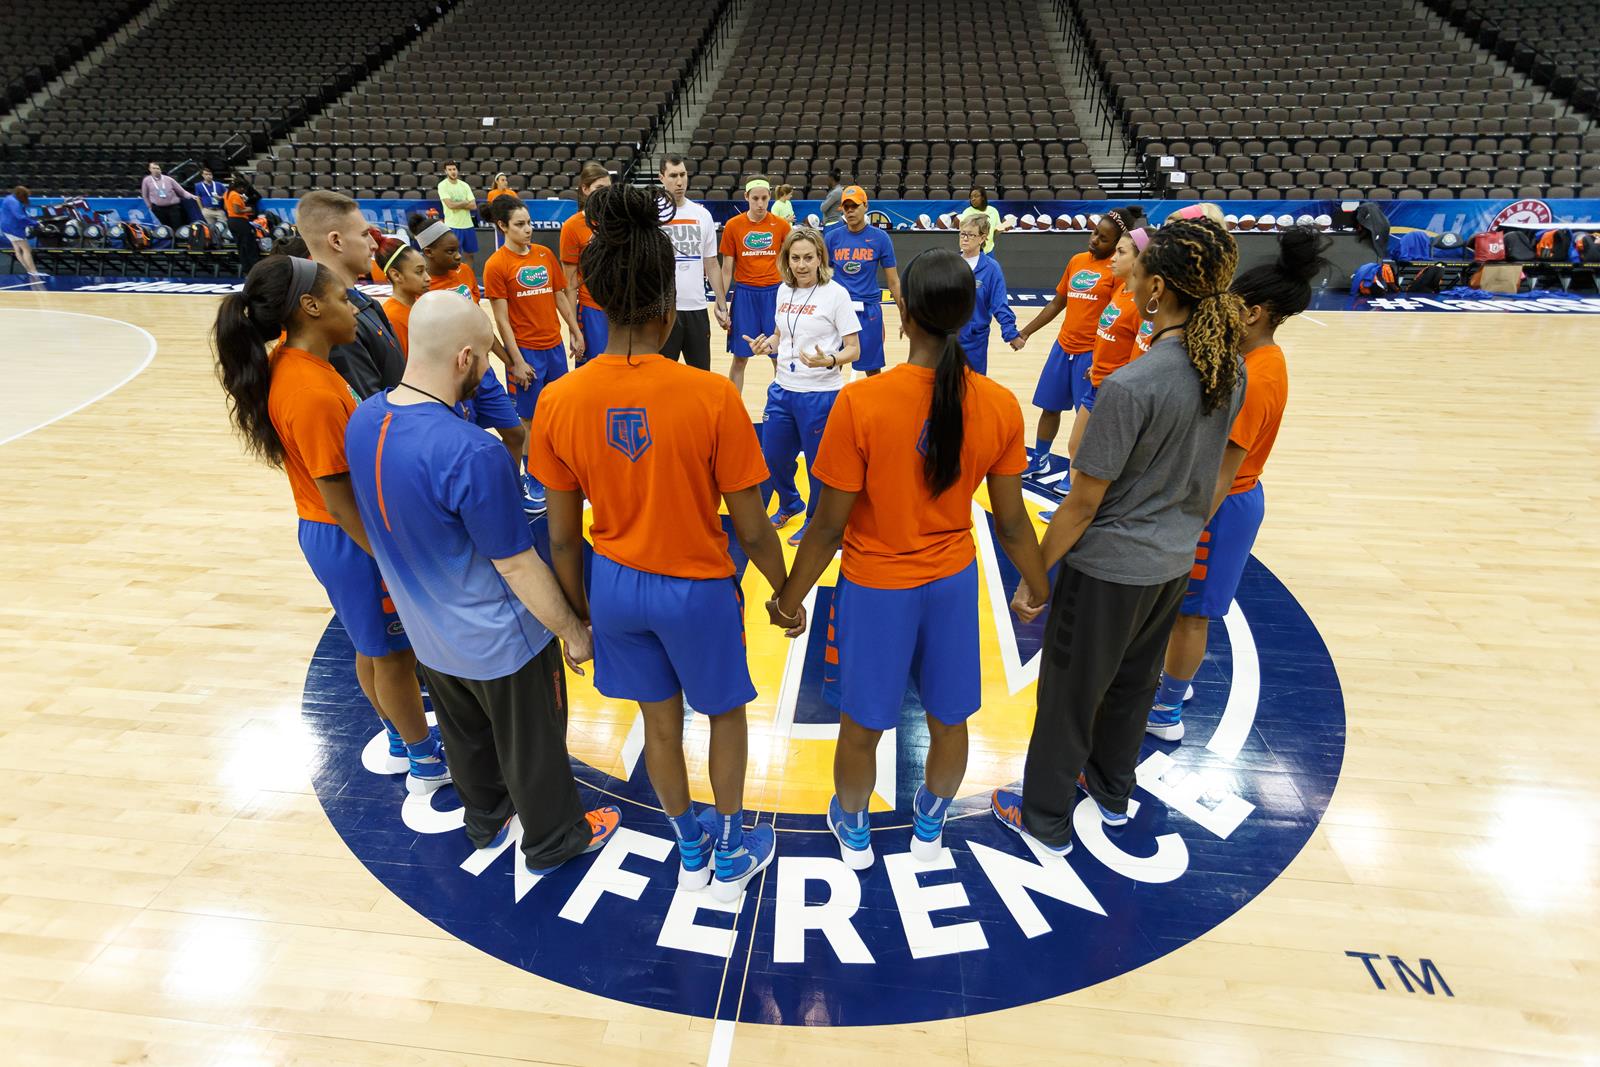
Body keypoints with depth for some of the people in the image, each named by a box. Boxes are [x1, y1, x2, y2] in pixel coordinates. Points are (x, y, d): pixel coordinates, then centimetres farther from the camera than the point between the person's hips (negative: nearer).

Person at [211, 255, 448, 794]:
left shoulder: (291, 363, 0)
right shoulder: (312, 394, -28)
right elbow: (339, 498, -25)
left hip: (325, 531, 9)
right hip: (352, 539, -9)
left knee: (372, 646, 24)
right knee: (393, 652, 9)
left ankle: (402, 735, 45)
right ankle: (427, 761, 29)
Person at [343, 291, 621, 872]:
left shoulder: (362, 420, -10)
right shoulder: (471, 454, -35)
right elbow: (517, 567, -25)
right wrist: (573, 632, -11)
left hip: (427, 631, 7)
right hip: (499, 642, -7)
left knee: (465, 735, 29)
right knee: (532, 744, 18)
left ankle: (485, 818, 54)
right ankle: (554, 839, 42)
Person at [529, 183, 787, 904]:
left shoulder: (558, 401, -14)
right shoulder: (712, 397, -24)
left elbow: (562, 538, -5)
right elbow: (752, 530, -17)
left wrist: (579, 611, 12)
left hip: (615, 586, 4)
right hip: (696, 587, -3)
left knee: (659, 720, 24)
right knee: (724, 713, 23)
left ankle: (689, 851, 47)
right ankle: (730, 856, 43)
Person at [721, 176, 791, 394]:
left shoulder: (781, 225, 1)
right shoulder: (733, 225, -1)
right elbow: (727, 268, 3)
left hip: (774, 293, 1)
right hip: (744, 293, -1)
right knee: (740, 358, 5)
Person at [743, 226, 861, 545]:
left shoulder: (836, 293, -11)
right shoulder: (784, 291, 6)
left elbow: (853, 350, -11)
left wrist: (828, 360, -31)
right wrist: (767, 344, -2)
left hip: (821, 395, -6)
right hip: (782, 390, 6)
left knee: (818, 464, 7)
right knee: (773, 458, 16)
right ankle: (789, 504, 44)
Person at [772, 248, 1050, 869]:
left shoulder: (861, 403, -24)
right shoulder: (1000, 407, -14)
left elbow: (830, 524, -17)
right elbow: (1011, 522, -4)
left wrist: (791, 597, -1)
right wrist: (1039, 589, 14)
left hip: (875, 585, -3)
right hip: (954, 582, 3)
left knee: (861, 727, 20)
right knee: (948, 721, 24)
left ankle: (853, 829, 46)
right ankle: (929, 825, 50)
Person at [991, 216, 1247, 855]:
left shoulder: (1131, 386, -28)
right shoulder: (1231, 372, -4)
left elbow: (1084, 503, -22)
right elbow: (1206, 470, 9)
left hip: (1110, 568, -7)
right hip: (1175, 561, 8)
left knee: (1069, 694, 12)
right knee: (1133, 684, 26)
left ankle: (1045, 820, 31)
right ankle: (1112, 790, 48)